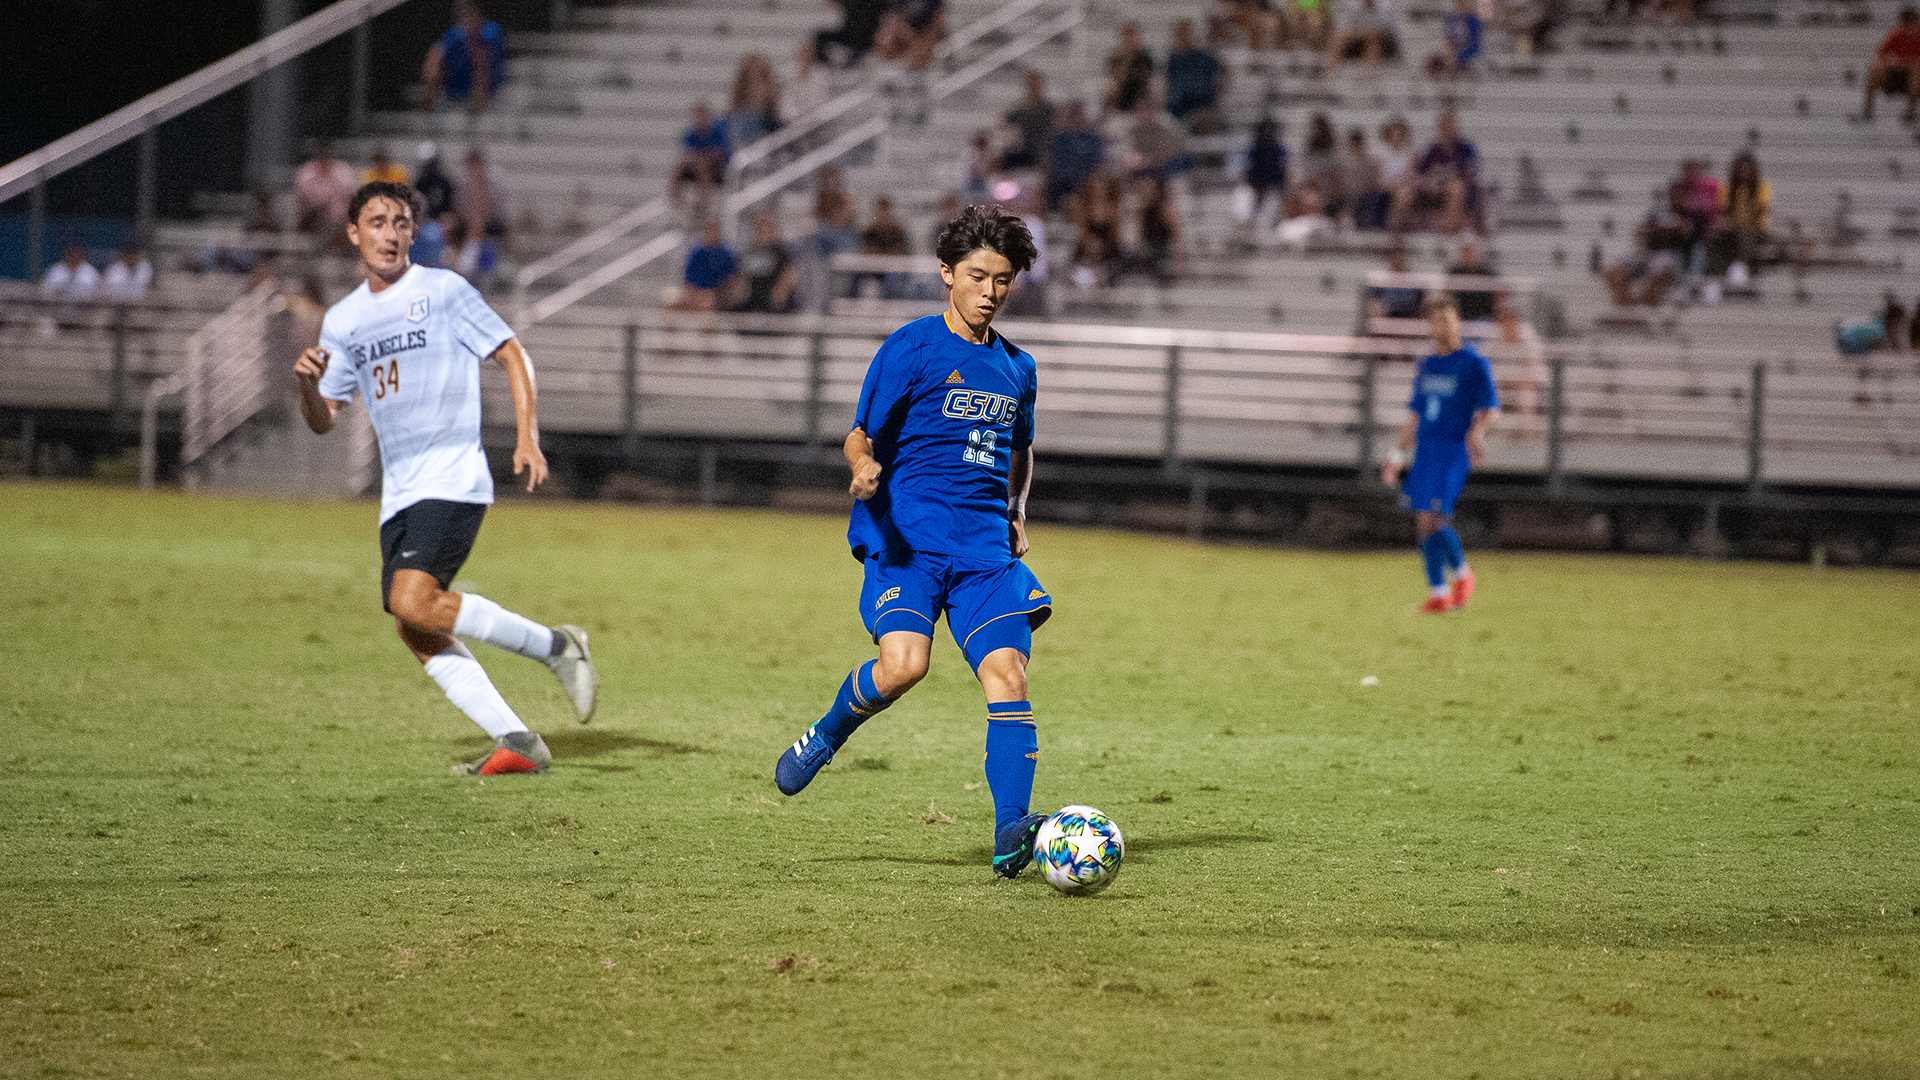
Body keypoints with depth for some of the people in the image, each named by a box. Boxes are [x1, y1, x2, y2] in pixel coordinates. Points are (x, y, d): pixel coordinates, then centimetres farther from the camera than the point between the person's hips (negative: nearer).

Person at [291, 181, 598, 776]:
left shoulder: (442, 290, -1)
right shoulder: (343, 320, 15)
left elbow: (512, 355, 1)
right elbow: (323, 420, 17)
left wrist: (527, 437, -11)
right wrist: (308, 382, -5)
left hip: (453, 481, -7)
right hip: (399, 494, 7)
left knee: (414, 603, -24)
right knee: (415, 634, -3)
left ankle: (555, 646, -9)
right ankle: (517, 743, 0)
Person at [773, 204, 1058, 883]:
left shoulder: (1017, 367, 17)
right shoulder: (913, 348, 0)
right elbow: (861, 436, 0)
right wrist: (864, 470, -23)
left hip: (986, 549, 5)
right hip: (906, 539, -5)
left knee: (1007, 672, -14)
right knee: (904, 665, -25)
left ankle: (1011, 832, -18)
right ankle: (825, 738, 5)